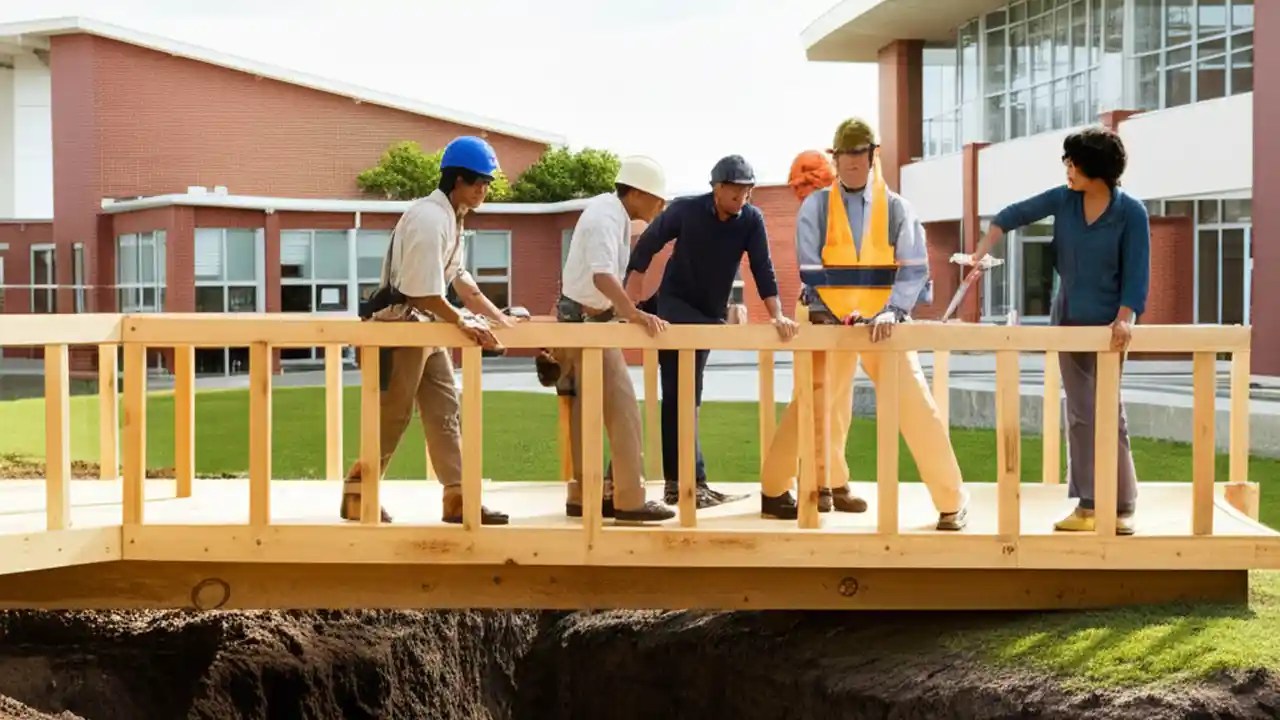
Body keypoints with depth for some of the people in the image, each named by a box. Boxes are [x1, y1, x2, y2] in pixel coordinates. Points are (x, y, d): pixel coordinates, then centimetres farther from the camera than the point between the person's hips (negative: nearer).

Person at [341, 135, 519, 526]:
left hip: (427, 325, 10)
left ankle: (457, 498, 6)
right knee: (392, 414, 0)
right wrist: (464, 323, -16)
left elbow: (459, 278, 15)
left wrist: (501, 318, 11)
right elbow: (424, 293, -25)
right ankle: (356, 494, 13)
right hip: (402, 323, -10)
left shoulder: (450, 218, 10)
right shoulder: (430, 219, -21)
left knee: (445, 409, 6)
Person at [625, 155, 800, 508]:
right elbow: (646, 247, -12)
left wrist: (778, 316, -26)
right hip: (674, 306, -4)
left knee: (685, 395, 10)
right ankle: (692, 481, -15)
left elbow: (763, 269, -14)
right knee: (680, 395, -11)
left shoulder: (752, 220, -11)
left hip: (710, 315, 4)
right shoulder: (685, 210, -17)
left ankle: (677, 481, 15)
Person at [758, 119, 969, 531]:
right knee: (814, 408, 3)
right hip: (831, 325, 0)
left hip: (883, 324, 0)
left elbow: (914, 268, -6)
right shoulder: (815, 207, 1)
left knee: (915, 406, -6)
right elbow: (810, 272, -2)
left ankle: (953, 501, 3)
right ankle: (774, 491, 17)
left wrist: (892, 311, -21)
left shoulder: (895, 208, 1)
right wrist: (823, 315, -15)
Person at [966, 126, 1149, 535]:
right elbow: (1013, 215, 7)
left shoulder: (1131, 212, -11)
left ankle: (1122, 507, 1)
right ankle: (1087, 505, 9)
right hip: (1068, 320, 4)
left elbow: (1136, 272, -13)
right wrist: (981, 253, -5)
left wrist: (1125, 318, -25)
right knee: (1080, 415, 5)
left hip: (1107, 324, -4)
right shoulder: (1064, 199, 0)